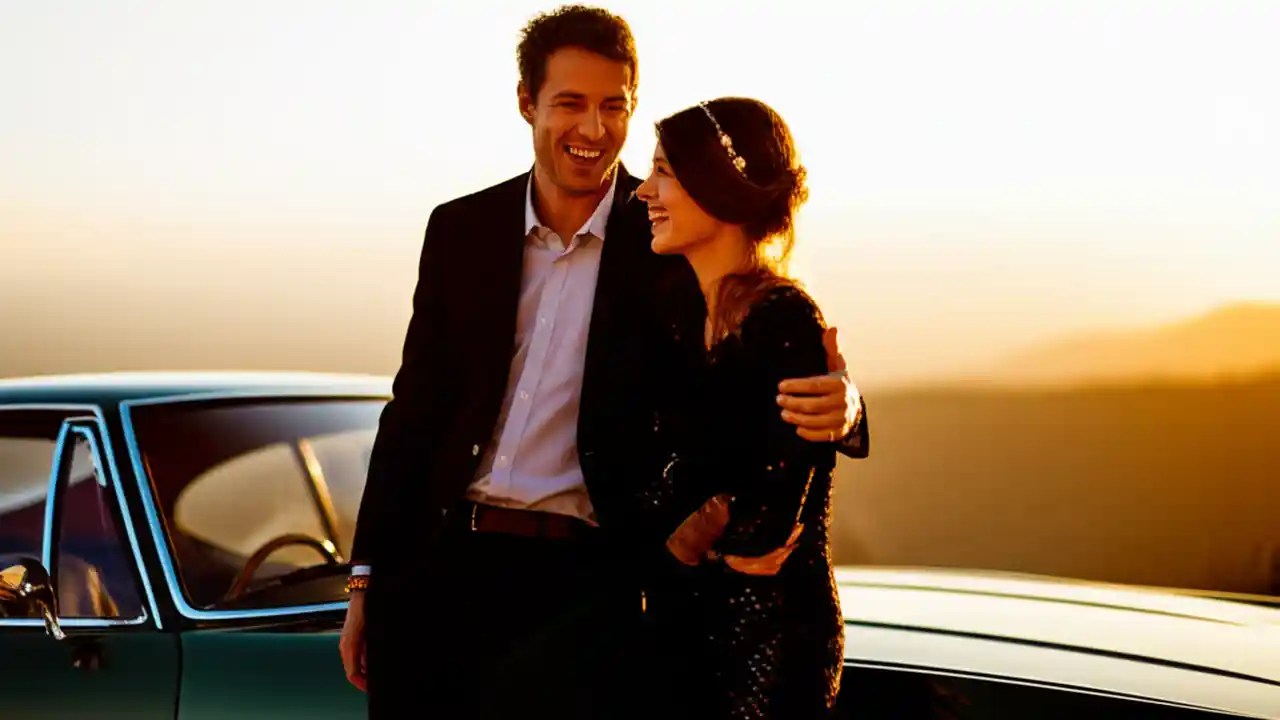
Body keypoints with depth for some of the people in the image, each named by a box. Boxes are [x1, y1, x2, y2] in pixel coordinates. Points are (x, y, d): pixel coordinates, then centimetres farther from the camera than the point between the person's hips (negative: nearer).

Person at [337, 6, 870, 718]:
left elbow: (782, 364, -7)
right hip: (447, 561, 3)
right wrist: (368, 579, 7)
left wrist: (838, 401, -32)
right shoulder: (462, 230, 8)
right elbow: (414, 411, 11)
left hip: (588, 581, -3)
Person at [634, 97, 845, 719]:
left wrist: (681, 529, -3)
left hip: (772, 644, -7)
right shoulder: (684, 320, 8)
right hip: (682, 627, 7)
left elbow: (770, 527, -20)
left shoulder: (787, 322, -16)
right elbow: (656, 489, 7)